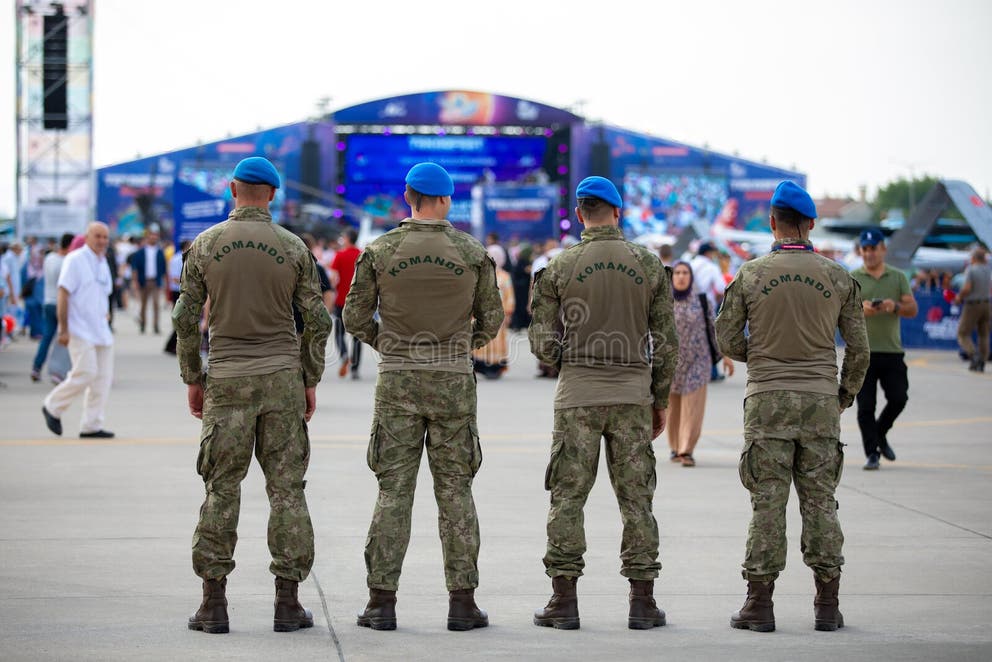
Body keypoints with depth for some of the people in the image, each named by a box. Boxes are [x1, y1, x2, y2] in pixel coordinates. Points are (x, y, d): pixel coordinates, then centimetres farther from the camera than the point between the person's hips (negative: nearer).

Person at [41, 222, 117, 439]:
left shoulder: (103, 263, 15)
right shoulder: (75, 260, -9)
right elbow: (63, 295, -13)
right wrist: (63, 329, -17)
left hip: (101, 331, 8)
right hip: (80, 331, -8)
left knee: (103, 377, 2)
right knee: (85, 373, -15)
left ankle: (91, 426, 7)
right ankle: (53, 407, 6)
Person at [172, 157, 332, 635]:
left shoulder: (205, 246, 0)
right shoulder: (293, 248, 0)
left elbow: (186, 318, 0)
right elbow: (316, 321, 0)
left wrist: (192, 379, 9)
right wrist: (310, 381, 9)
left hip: (227, 380, 0)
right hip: (282, 378, 0)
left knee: (221, 489, 4)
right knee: (286, 488, 3)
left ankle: (214, 603, 2)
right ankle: (287, 604, 2)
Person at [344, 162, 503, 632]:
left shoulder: (379, 252, -2)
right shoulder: (473, 253, -2)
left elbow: (355, 318, 1)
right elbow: (491, 319, 5)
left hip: (397, 382, 0)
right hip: (453, 382, 0)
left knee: (393, 490, 3)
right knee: (455, 491, 4)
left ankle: (382, 602, -1)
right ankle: (463, 602, 3)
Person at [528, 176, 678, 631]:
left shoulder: (559, 268, -2)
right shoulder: (649, 265, 2)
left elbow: (542, 344, -2)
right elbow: (666, 342, 3)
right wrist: (660, 401, 13)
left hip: (577, 397, -1)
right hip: (633, 397, 1)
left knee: (568, 498, 4)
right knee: (636, 499, 6)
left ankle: (564, 601, 3)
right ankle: (643, 603, 6)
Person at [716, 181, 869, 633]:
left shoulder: (750, 275, -2)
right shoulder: (837, 278, 2)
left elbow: (727, 340, 1)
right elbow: (858, 347, 4)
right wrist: (846, 394, 19)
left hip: (768, 400, -1)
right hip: (820, 399, 1)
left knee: (767, 501, 0)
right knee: (820, 499, 5)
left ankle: (760, 604, -1)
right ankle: (827, 605, 5)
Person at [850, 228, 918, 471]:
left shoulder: (898, 277, 12)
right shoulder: (852, 278, 6)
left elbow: (913, 309, 6)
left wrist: (895, 306, -15)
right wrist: (860, 308, -22)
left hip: (892, 350, 2)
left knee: (898, 398, -4)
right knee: (865, 406, -4)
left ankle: (880, 433, 24)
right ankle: (872, 454, 2)